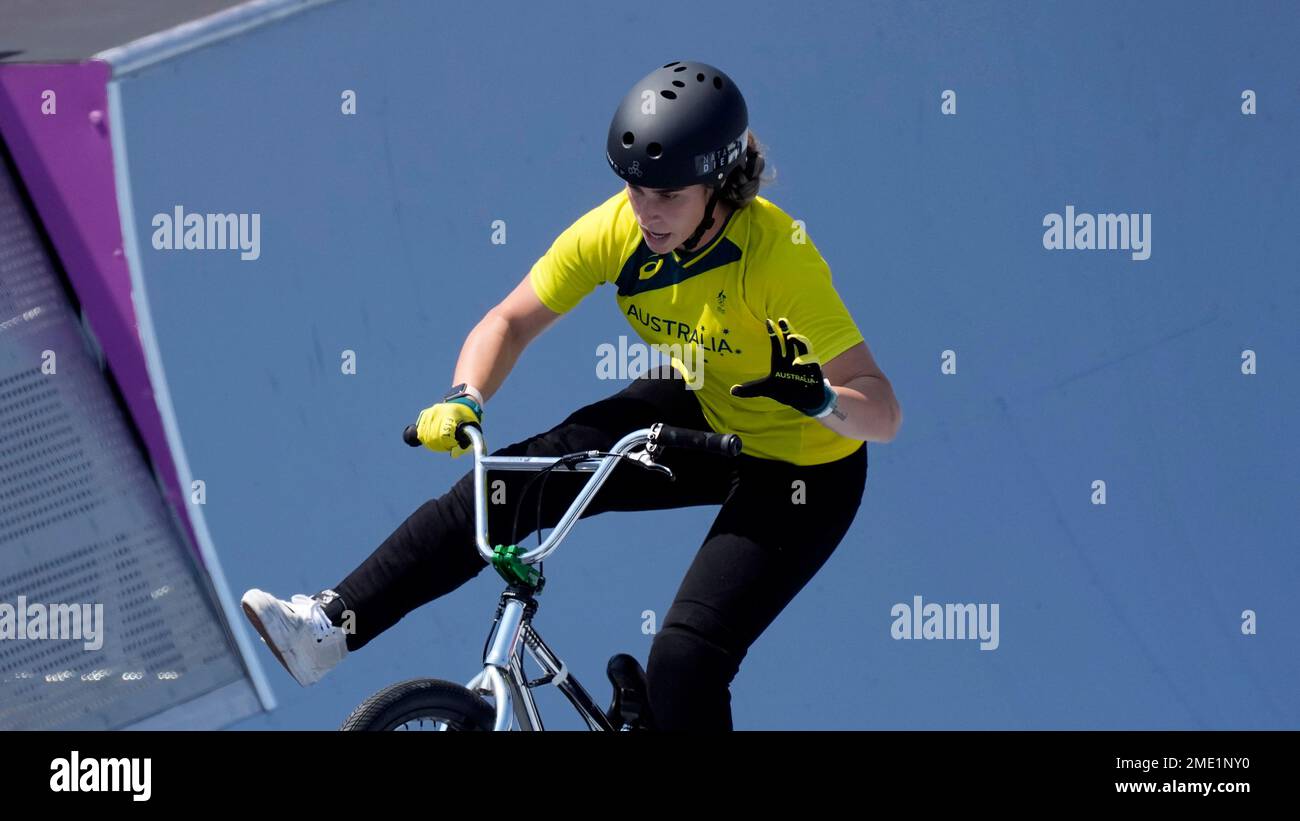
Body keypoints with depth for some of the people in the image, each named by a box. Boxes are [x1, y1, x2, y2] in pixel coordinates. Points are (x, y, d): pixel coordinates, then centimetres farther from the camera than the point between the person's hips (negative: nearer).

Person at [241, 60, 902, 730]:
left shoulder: (776, 255, -33)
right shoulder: (615, 228, -17)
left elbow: (883, 415, -33)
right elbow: (509, 323, -7)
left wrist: (820, 397, -54)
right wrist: (464, 400, -25)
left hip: (801, 468, -5)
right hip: (697, 410, 6)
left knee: (685, 662, -19)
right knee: (505, 485, -10)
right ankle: (331, 624, -2)